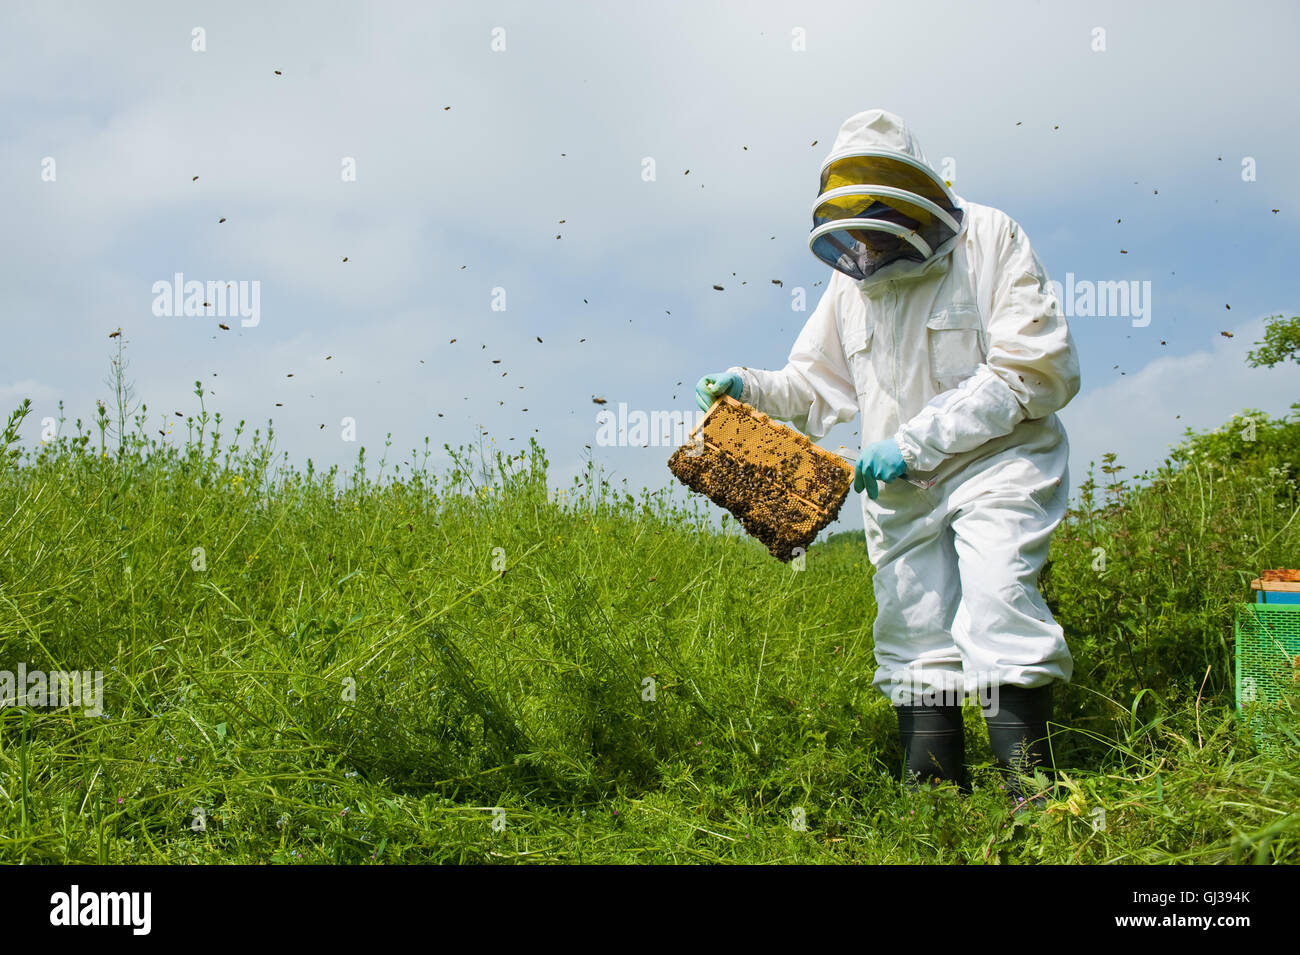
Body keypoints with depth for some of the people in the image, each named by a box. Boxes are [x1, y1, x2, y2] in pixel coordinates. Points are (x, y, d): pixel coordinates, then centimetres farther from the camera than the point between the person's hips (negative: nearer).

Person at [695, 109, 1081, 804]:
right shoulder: (851, 279, 10)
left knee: (996, 604, -22)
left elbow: (1038, 367, -17)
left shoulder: (989, 239, -9)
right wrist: (749, 387, -3)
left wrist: (917, 440, -20)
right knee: (916, 639, 5)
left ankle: (1032, 798, -19)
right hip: (902, 489, 6)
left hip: (995, 461, -6)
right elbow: (818, 383, 19)